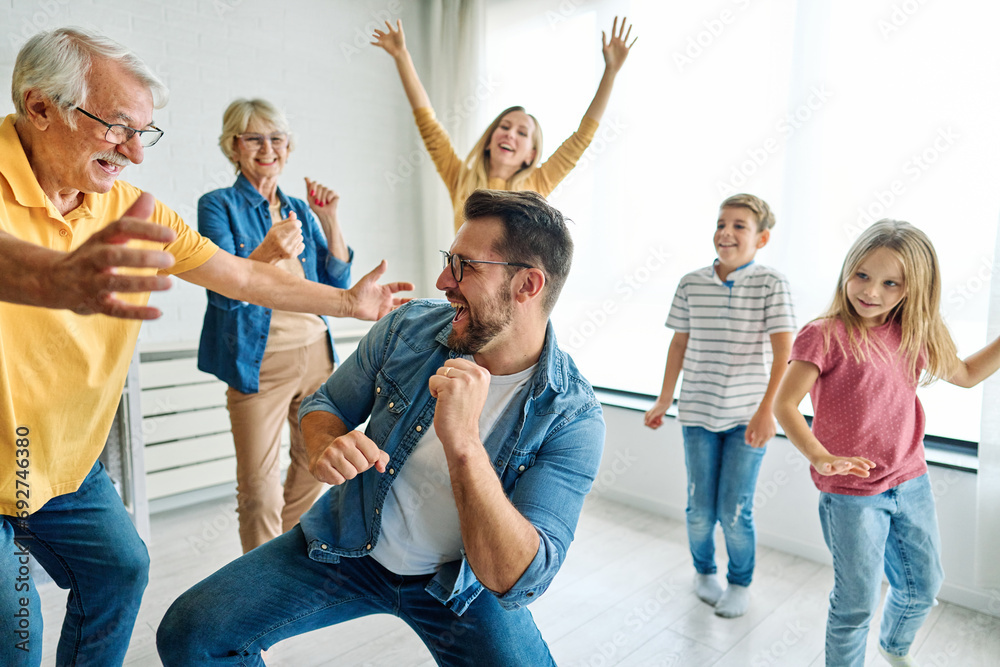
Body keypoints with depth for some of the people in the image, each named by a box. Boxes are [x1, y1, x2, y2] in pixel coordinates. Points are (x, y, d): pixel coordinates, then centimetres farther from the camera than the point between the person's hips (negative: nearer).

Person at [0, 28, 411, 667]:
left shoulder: (129, 207, -4)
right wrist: (56, 279, -68)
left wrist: (348, 301, 4)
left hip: (68, 465, 6)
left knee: (120, 568, 14)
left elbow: (240, 274, 1)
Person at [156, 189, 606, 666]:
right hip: (352, 543, 2)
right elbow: (324, 404, 2)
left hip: (459, 583, -1)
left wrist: (462, 443, -42)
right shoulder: (409, 328, -13)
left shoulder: (574, 418, -23)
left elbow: (517, 583, -29)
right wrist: (324, 448, -23)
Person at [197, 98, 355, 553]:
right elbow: (222, 291, -13)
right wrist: (266, 254, -33)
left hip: (316, 352, 5)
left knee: (315, 464, 14)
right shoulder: (219, 205, -1)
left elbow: (338, 283, 9)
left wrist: (330, 221, -2)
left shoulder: (299, 210, 14)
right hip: (259, 359, -5)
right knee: (258, 489, -3)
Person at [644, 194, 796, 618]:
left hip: (747, 417, -2)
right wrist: (664, 400, 13)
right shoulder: (691, 284, 2)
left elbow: (783, 353, -12)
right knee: (700, 508, 7)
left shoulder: (772, 285, -6)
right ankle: (703, 571, 35)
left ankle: (740, 583, 29)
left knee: (734, 511, 2)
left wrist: (766, 410, -20)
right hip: (698, 412, 2)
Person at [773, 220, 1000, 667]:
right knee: (857, 603, 7)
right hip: (851, 495, -6)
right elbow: (783, 404, -21)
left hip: (911, 484, 7)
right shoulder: (824, 336, -18)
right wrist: (820, 458, -33)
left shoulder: (912, 335, 1)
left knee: (923, 587, 24)